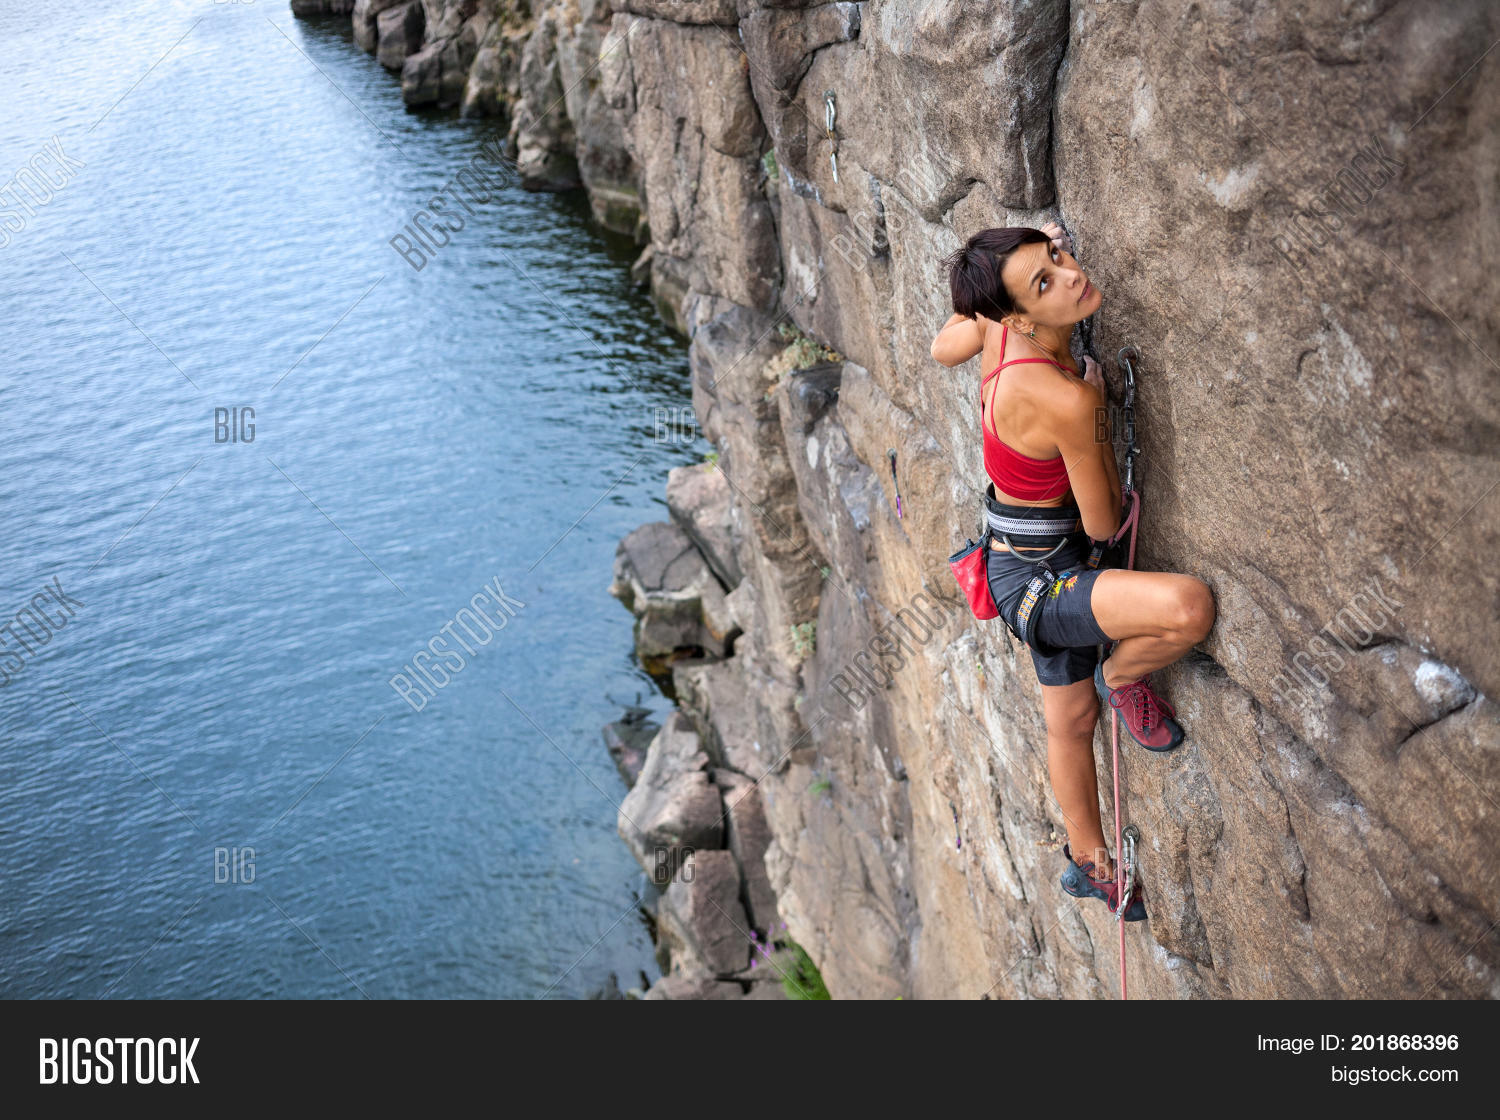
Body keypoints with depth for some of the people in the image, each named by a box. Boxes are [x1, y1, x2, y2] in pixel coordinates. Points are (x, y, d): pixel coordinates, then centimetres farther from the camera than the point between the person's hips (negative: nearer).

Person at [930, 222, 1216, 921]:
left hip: (1039, 570, 10)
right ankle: (1121, 676, 2)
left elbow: (943, 347, 16)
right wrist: (1097, 403, -8)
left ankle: (1088, 863, 47)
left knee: (1072, 720, 25)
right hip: (1036, 580, -10)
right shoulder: (1066, 399, -33)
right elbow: (1103, 525, -18)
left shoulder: (999, 332, -10)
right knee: (1188, 606, -32)